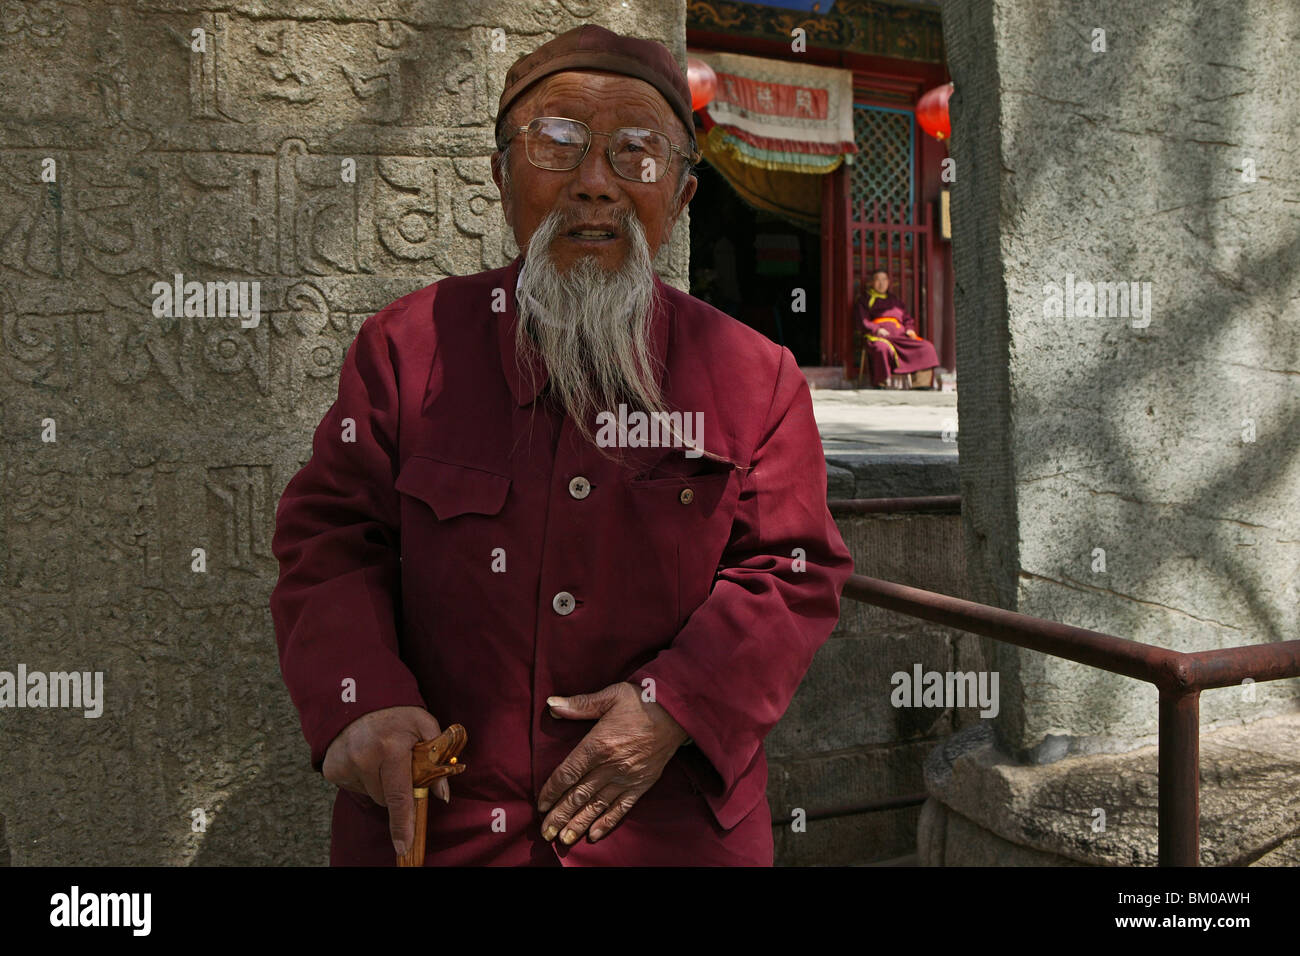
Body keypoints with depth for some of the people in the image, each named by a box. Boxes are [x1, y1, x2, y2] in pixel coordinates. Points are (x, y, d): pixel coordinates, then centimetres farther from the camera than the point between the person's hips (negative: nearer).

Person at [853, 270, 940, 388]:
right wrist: (877, 329, -15)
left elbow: (907, 318, 27)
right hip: (879, 337, -5)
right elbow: (862, 319, 2)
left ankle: (922, 385, -19)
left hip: (901, 336, 5)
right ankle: (881, 384, -36)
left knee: (927, 348, -17)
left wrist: (910, 329, 4)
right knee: (882, 348, -43)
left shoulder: (895, 300, 30)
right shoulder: (866, 299, 16)